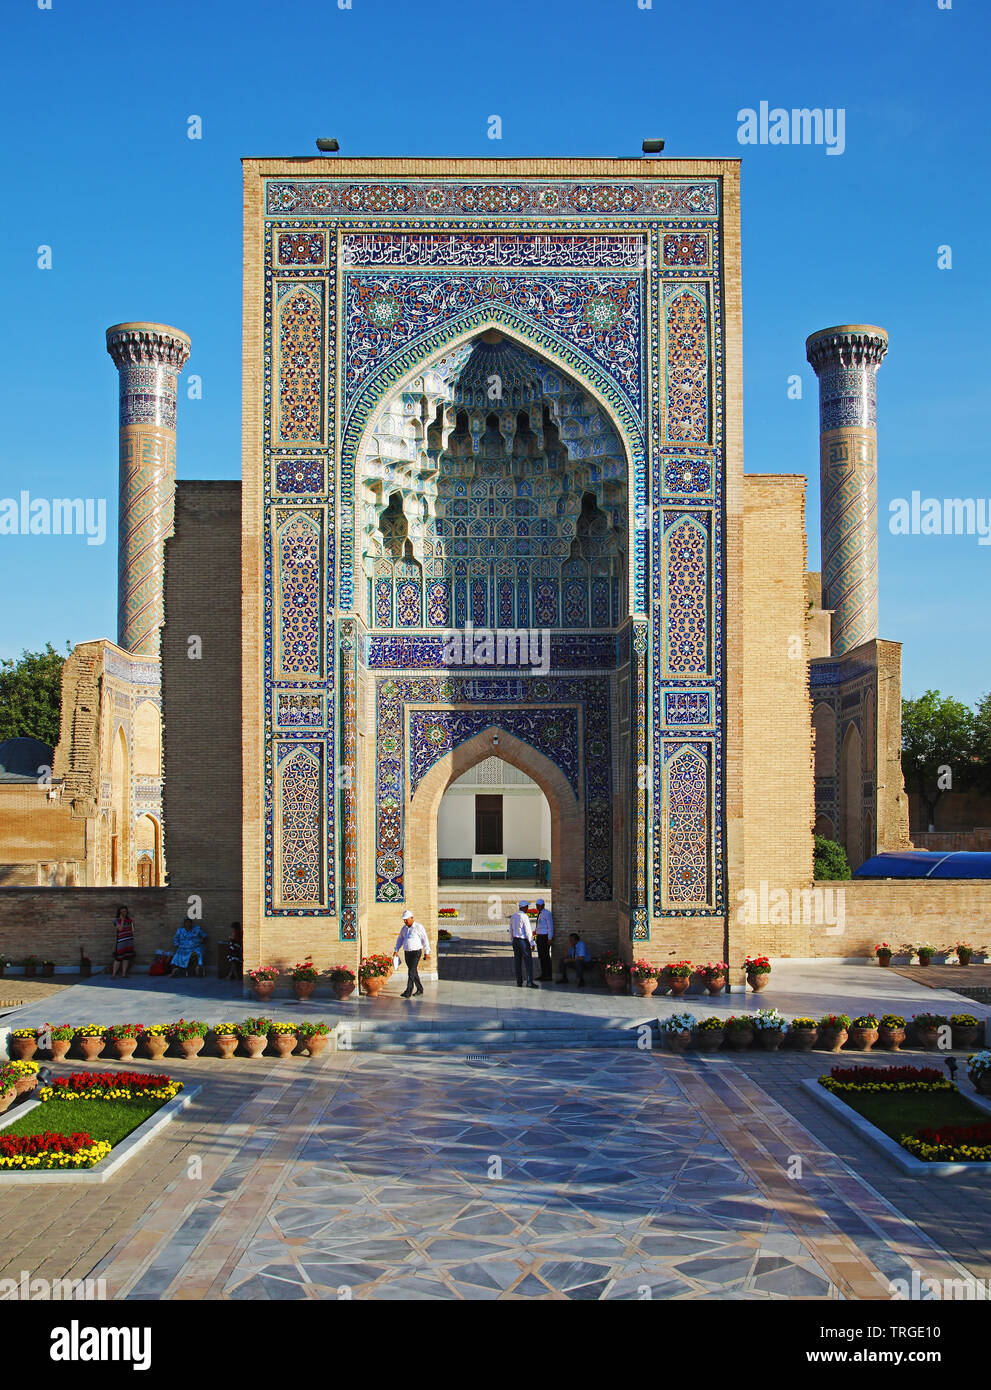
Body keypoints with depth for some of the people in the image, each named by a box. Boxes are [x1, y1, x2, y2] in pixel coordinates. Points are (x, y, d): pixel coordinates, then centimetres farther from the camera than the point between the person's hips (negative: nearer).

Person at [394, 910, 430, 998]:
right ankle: (419, 989, 24)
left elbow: (425, 940, -7)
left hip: (416, 952, -7)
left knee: (411, 972, -14)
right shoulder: (404, 928, 9)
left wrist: (427, 952, -7)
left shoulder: (419, 927, -9)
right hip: (407, 953, 7)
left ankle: (408, 992, -17)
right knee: (414, 972, 12)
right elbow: (400, 939, 19)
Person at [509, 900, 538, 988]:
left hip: (515, 940, 7)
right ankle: (529, 982, -9)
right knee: (528, 961, -4)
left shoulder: (513, 916, 9)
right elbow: (528, 931, -15)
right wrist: (532, 943, -11)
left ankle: (519, 982, 10)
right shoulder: (524, 917, -14)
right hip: (524, 940, -7)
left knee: (517, 961, 8)